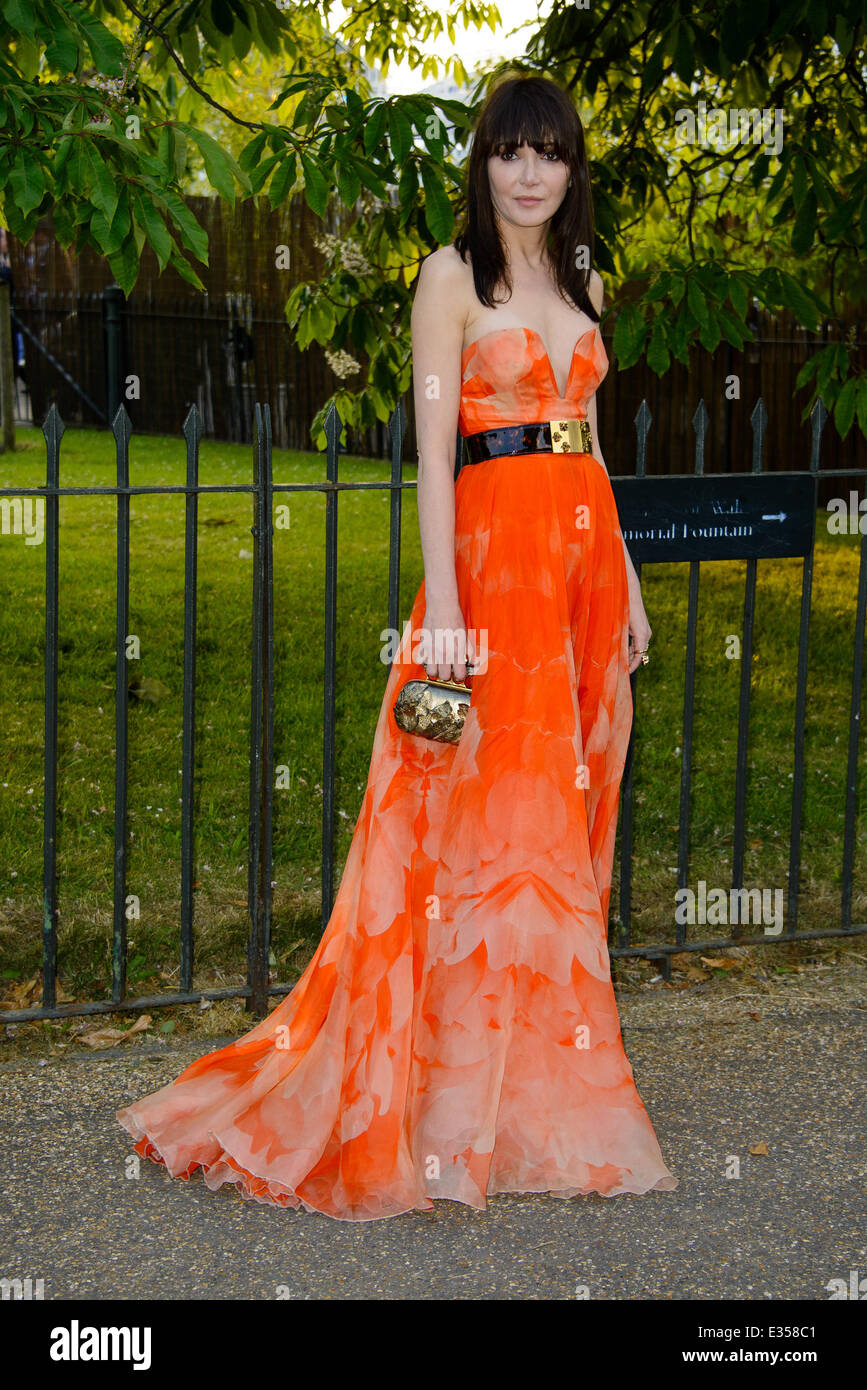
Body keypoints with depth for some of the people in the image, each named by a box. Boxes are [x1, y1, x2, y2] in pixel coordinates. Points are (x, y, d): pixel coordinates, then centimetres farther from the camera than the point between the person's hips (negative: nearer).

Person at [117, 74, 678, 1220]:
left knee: (567, 819, 9)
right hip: (495, 552, -7)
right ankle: (470, 1112, 2)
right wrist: (443, 608, -18)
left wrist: (625, 581, 15)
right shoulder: (454, 276, -4)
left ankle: (547, 1075, 19)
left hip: (587, 555, 7)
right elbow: (433, 449, -11)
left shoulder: (584, 282, 16)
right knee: (492, 828, -6)